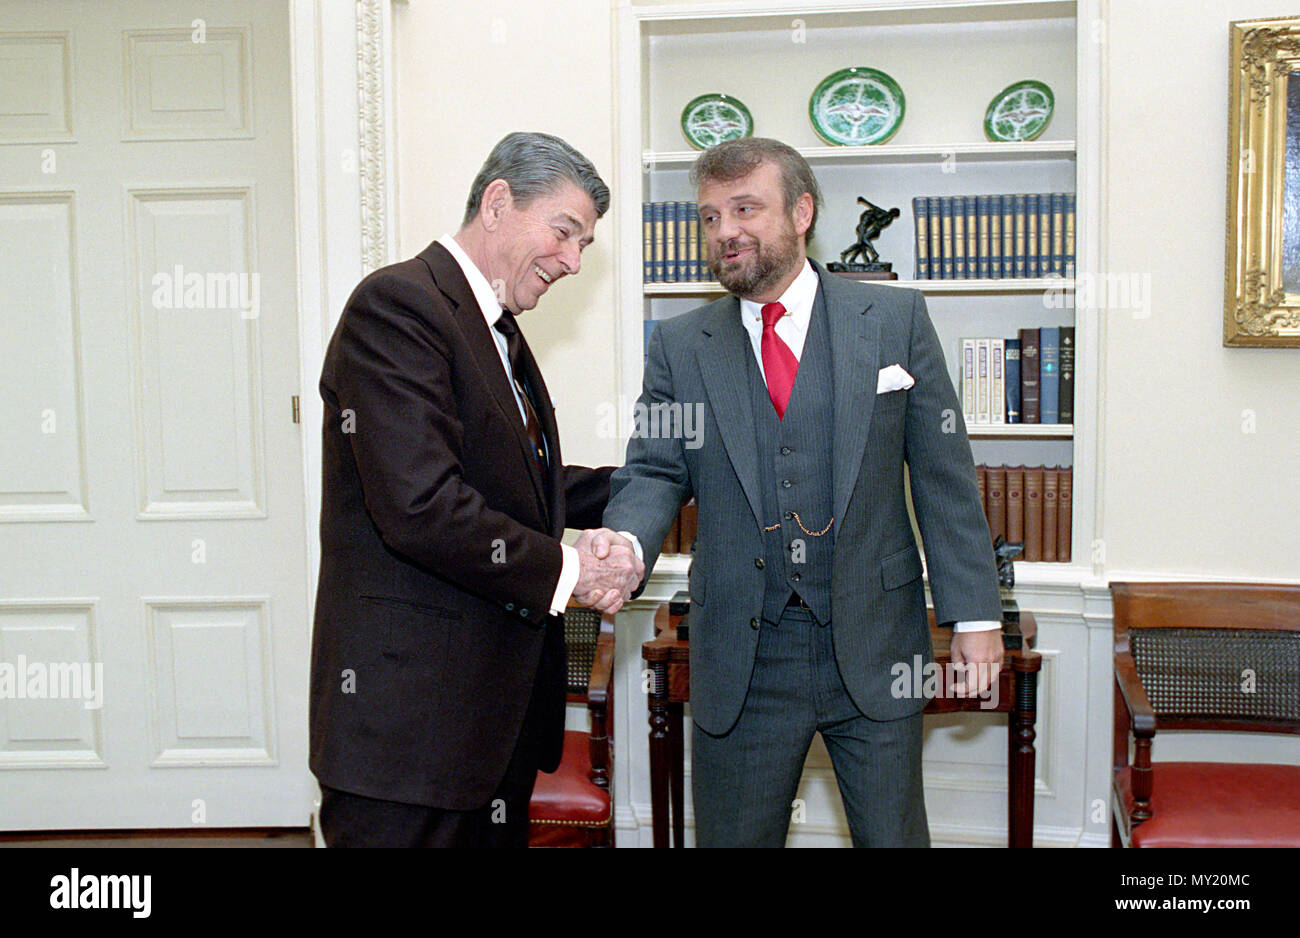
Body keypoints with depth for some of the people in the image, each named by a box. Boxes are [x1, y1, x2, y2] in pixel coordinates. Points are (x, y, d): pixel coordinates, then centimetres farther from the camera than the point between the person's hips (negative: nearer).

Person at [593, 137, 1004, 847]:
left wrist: (974, 614, -3)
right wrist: (627, 540, -23)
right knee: (732, 838, 12)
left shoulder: (896, 319, 1)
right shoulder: (679, 347, 5)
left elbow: (945, 476, 0)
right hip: (741, 658, 1)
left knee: (894, 837, 10)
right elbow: (655, 471, 0)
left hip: (875, 650, -1)